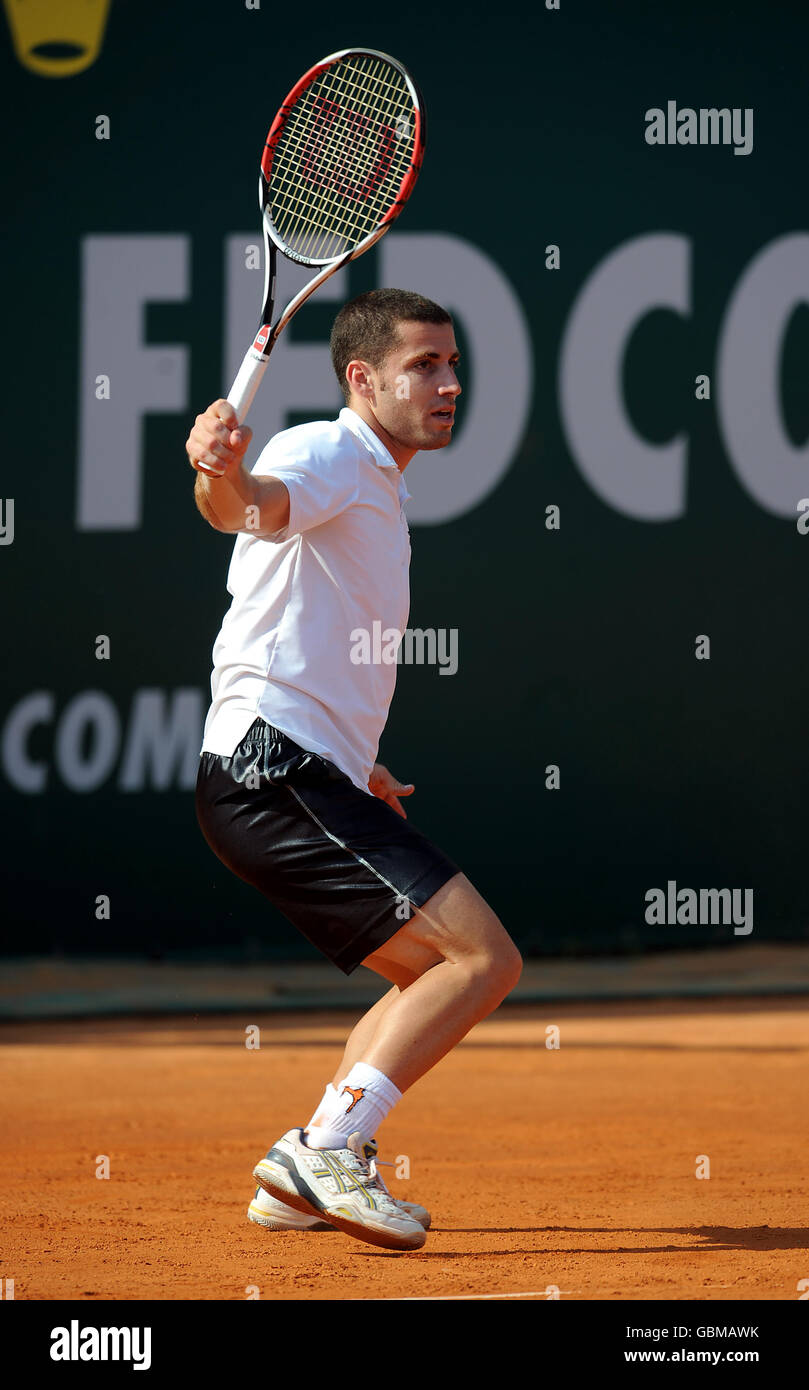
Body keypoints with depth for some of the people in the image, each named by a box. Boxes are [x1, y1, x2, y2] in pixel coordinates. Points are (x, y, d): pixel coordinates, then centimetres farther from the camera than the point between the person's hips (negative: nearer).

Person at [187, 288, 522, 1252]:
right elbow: (257, 505, -31)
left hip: (302, 778, 10)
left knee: (440, 977, 17)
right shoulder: (325, 456, -6)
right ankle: (325, 1150, -21)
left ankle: (313, 1173, 9)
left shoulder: (378, 490, 24)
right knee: (484, 956, -16)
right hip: (272, 767, -10)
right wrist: (220, 474, -53)